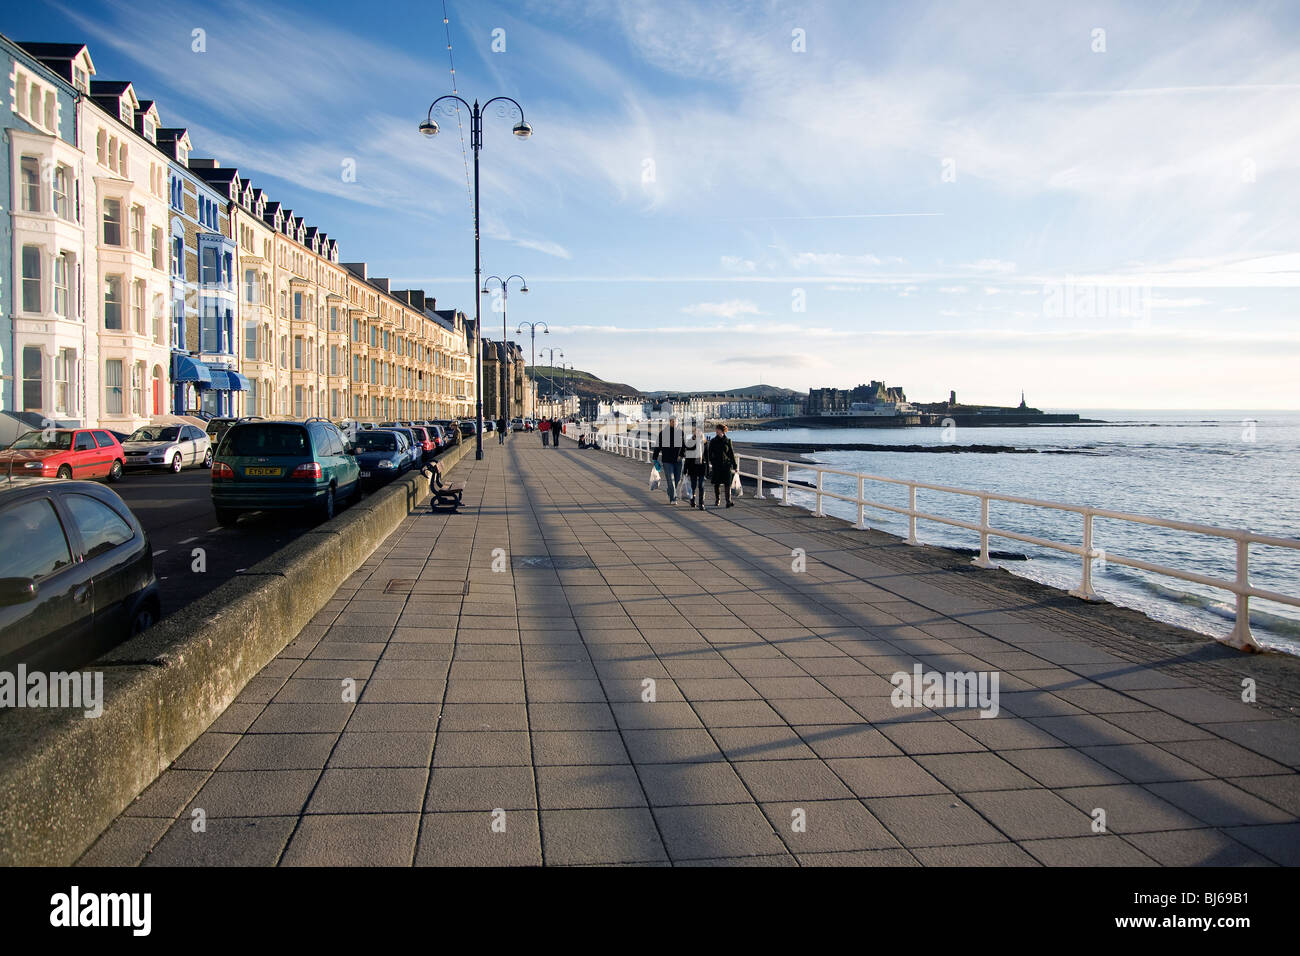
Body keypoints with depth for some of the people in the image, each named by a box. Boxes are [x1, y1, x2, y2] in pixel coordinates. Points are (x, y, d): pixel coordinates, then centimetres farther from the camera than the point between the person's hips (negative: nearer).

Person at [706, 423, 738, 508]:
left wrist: (734, 465, 6)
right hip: (716, 466, 1)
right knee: (717, 484, 6)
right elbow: (709, 453, 7)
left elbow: (732, 454, 7)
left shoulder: (728, 441, 4)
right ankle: (717, 500, 21)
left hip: (726, 465, -1)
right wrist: (708, 464, -1)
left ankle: (728, 501, -11)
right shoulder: (713, 441, 4)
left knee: (727, 483, -8)